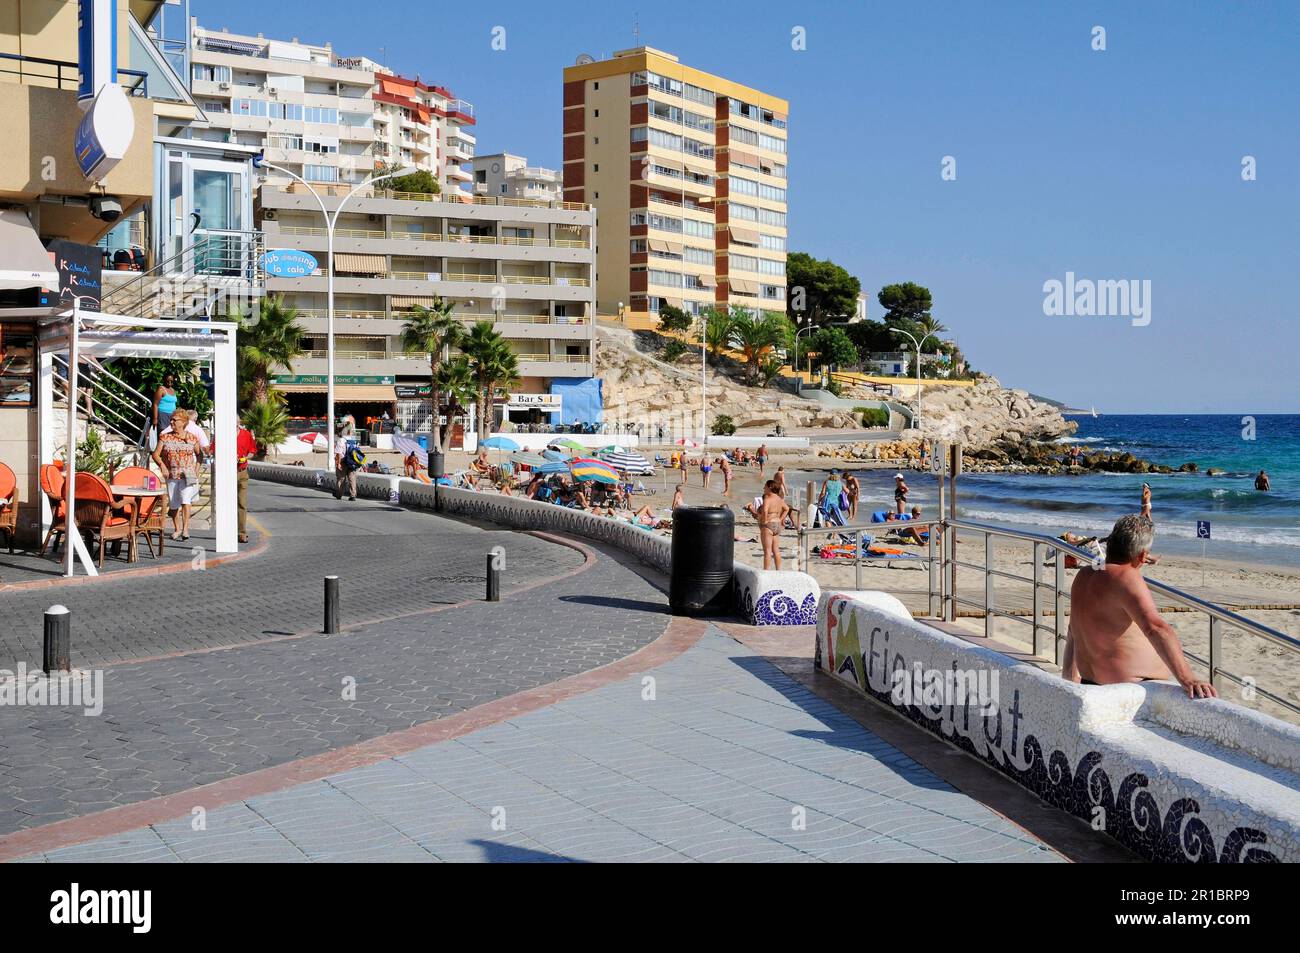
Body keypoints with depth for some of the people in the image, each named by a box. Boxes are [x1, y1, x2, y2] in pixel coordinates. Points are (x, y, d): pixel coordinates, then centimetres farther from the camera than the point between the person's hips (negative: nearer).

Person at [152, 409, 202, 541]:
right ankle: (177, 529, 21)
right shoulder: (165, 437, 4)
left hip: (187, 474, -3)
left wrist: (196, 470, 2)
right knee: (173, 504, 7)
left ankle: (185, 528, -18)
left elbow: (199, 455, 13)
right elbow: (156, 454, 4)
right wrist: (162, 465, -13)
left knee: (185, 500, -18)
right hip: (171, 474, 3)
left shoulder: (192, 438, 2)